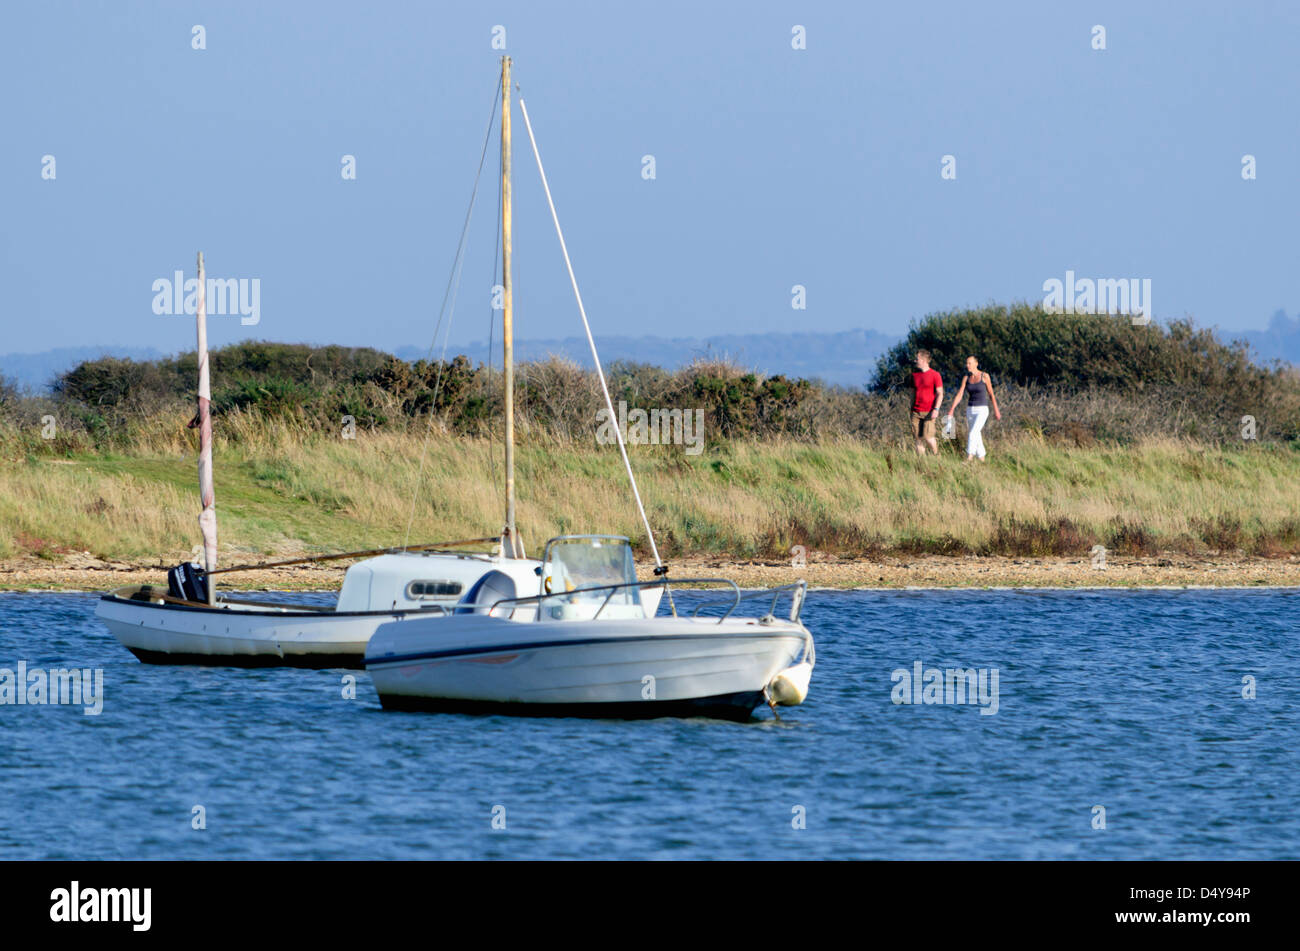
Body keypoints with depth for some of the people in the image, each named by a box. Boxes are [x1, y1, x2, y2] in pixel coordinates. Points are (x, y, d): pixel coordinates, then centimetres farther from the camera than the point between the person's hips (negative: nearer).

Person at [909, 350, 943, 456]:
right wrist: (911, 410, 16)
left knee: (928, 437, -15)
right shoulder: (915, 375, 14)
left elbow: (940, 394, -4)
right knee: (918, 439, -2)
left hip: (929, 412, -5)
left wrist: (936, 409, -15)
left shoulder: (935, 375, -2)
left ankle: (936, 454, 9)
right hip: (916, 412, 5)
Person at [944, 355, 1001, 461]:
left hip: (982, 410, -5)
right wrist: (952, 408, -17)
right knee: (976, 437, 10)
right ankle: (982, 458, 24)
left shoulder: (984, 376, -8)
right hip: (970, 410, 5)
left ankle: (968, 459, -23)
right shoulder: (966, 378, 3)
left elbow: (991, 394, 0)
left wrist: (996, 410, 5)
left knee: (973, 434, -20)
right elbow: (959, 395, -3)